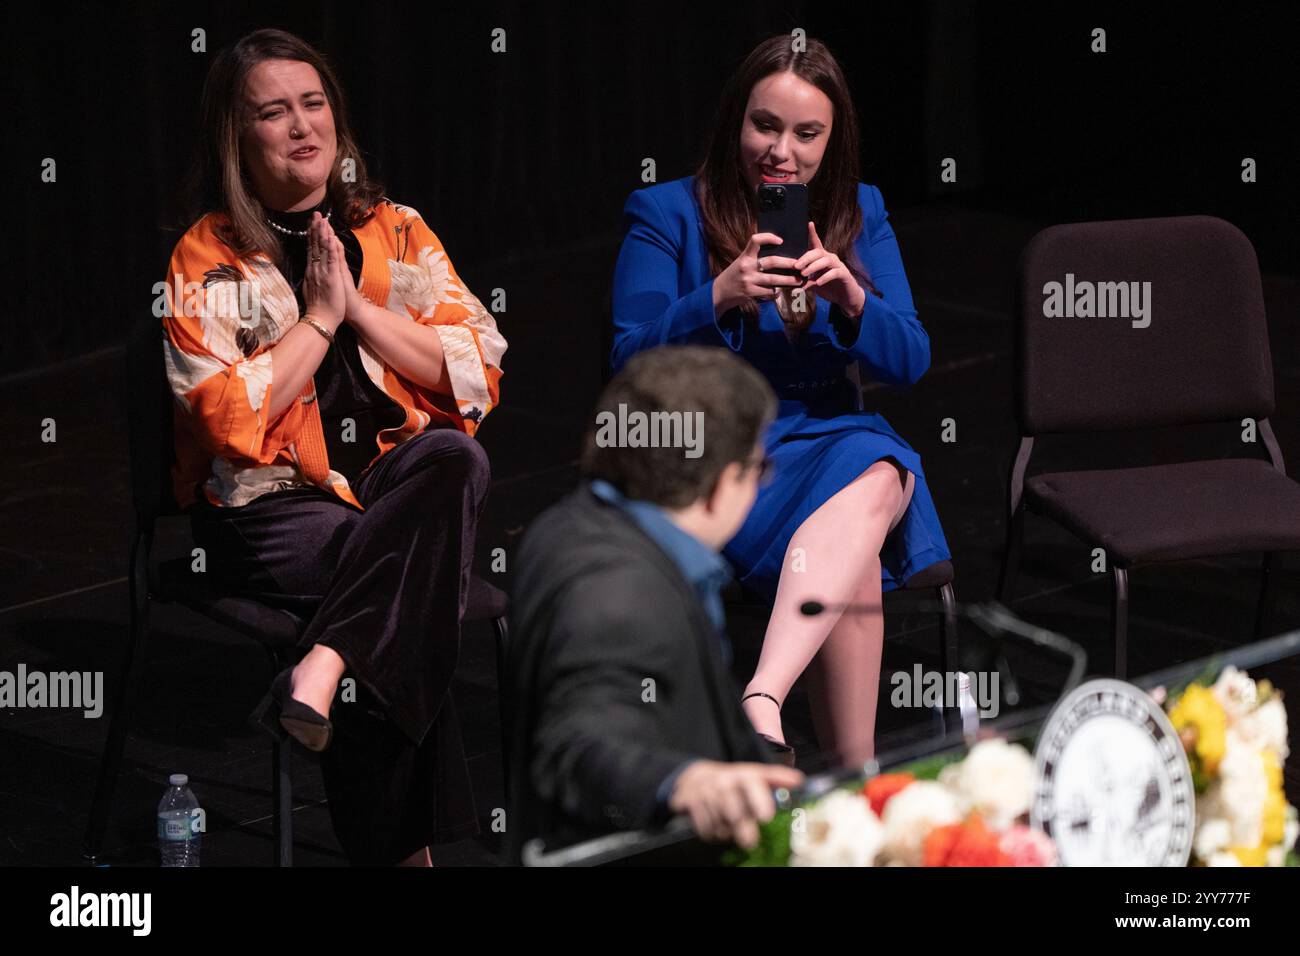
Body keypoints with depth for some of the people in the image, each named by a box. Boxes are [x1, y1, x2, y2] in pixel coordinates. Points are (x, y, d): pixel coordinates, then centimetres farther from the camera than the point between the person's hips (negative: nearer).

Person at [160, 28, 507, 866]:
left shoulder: (396, 232, 14)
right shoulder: (208, 258, 4)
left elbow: (479, 373, 4)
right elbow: (228, 420, -9)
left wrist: (360, 309, -5)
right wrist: (317, 317, -7)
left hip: (401, 479, 4)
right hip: (272, 503, -4)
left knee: (456, 460, -34)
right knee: (414, 583, -35)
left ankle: (322, 672, -44)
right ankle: (403, 844, -32)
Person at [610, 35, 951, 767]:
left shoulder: (860, 215, 14)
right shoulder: (666, 214, 3)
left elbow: (910, 361, 7)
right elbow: (632, 366, -5)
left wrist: (852, 301, -15)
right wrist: (718, 301, -23)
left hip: (834, 438, 3)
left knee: (873, 485, -36)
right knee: (850, 557, -33)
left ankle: (762, 701, -51)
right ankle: (854, 776, -34)